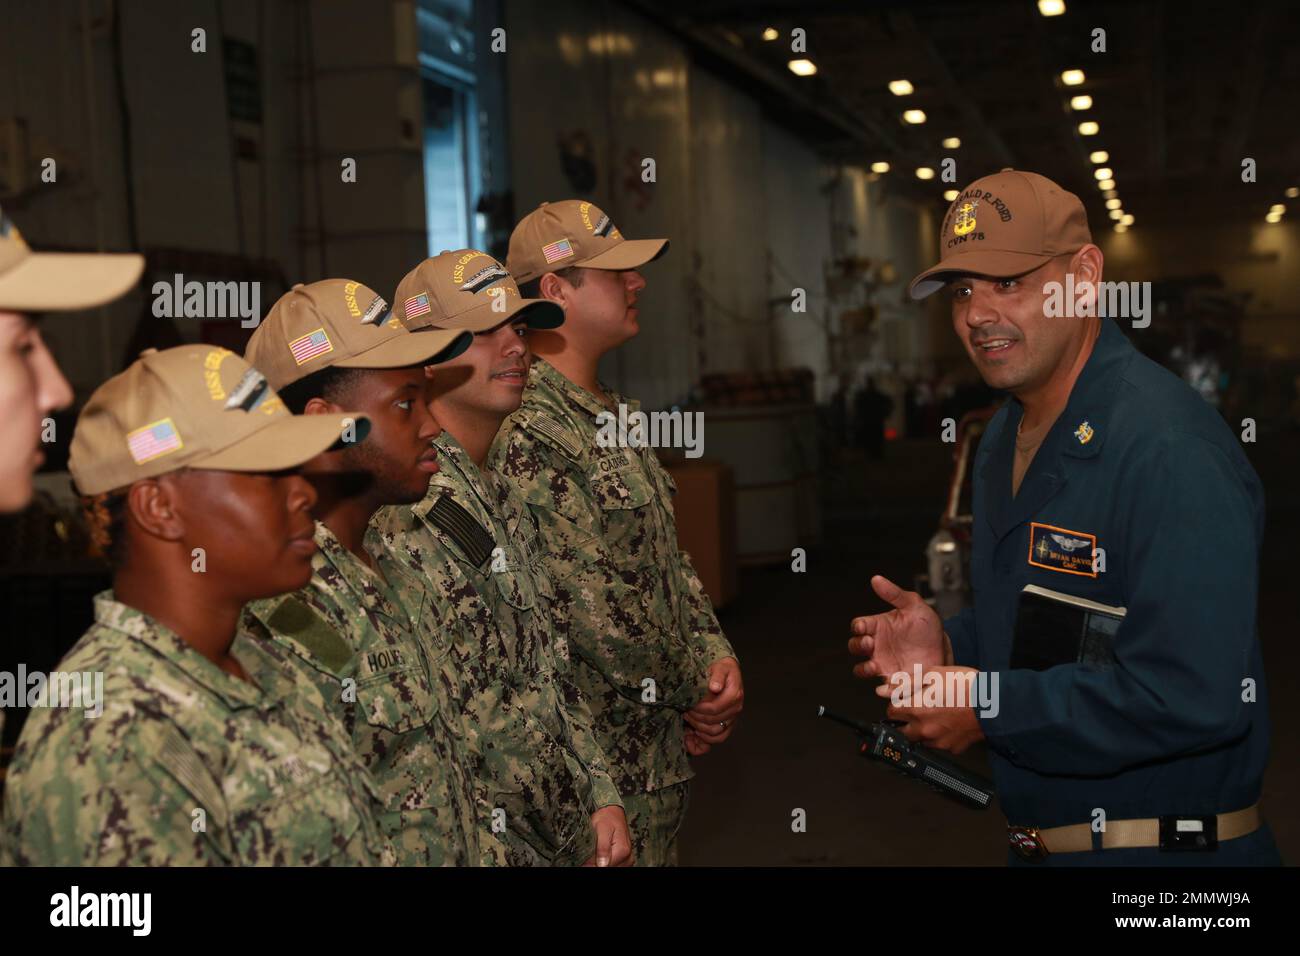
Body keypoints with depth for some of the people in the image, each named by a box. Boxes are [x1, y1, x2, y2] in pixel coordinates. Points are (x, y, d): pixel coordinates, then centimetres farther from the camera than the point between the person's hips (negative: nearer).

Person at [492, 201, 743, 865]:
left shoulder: (612, 414, 11)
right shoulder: (529, 438, -21)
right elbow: (594, 612, -23)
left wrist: (717, 657, 1)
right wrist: (692, 696, -11)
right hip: (605, 765, -9)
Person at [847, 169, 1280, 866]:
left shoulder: (1167, 445, -23)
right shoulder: (1005, 438, 7)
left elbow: (1194, 697, -30)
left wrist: (990, 707, -22)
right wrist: (949, 646, -1)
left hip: (1164, 848, -8)